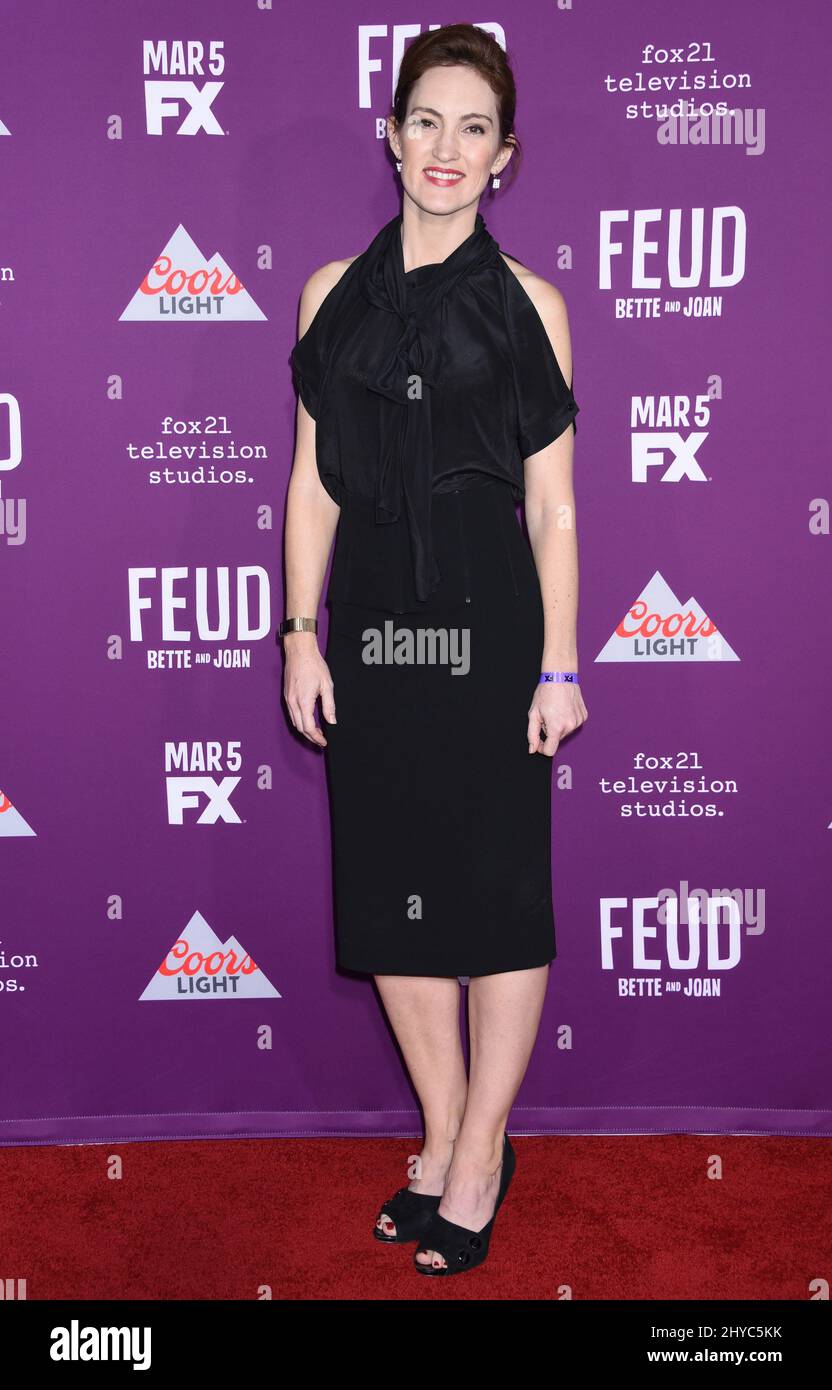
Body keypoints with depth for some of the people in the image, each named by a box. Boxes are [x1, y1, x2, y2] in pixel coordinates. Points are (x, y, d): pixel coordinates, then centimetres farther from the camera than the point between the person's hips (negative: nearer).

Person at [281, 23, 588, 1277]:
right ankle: (446, 1136, 26)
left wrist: (559, 663, -5)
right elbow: (313, 480, 8)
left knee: (498, 886, 2)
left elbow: (552, 502, -1)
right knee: (388, 885, 9)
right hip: (370, 615, 3)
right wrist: (301, 635, 2)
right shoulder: (334, 293, 8)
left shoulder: (527, 304, 1)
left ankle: (478, 1155, 19)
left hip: (488, 612, -3)